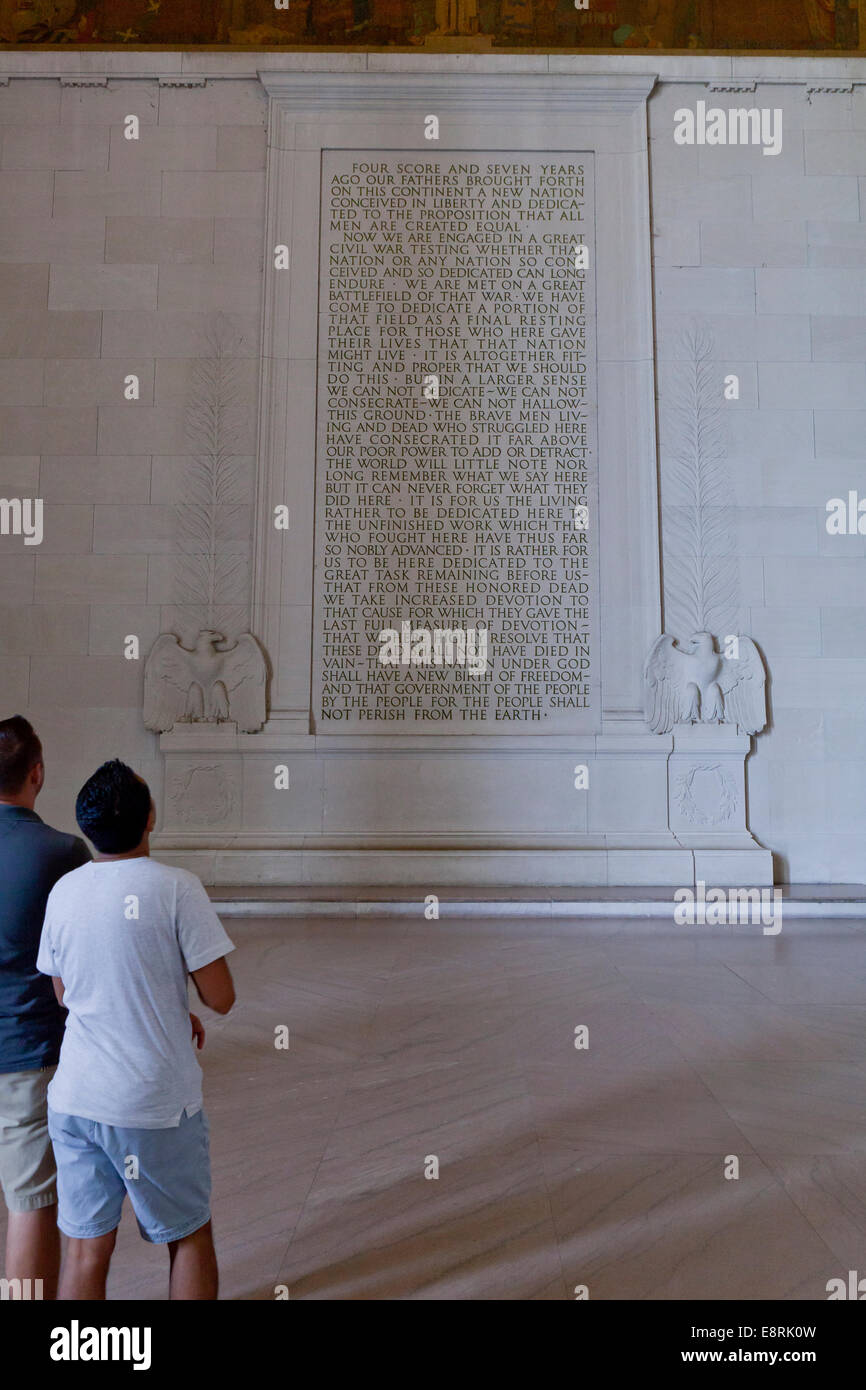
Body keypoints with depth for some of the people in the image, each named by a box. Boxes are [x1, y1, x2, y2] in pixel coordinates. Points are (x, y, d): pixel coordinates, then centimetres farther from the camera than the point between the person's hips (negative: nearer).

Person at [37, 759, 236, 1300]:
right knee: (190, 1239, 16)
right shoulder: (176, 887, -15)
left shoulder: (64, 891, 1)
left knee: (86, 1251, 14)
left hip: (75, 1098, 4)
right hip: (156, 1102, -4)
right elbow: (221, 998, -13)